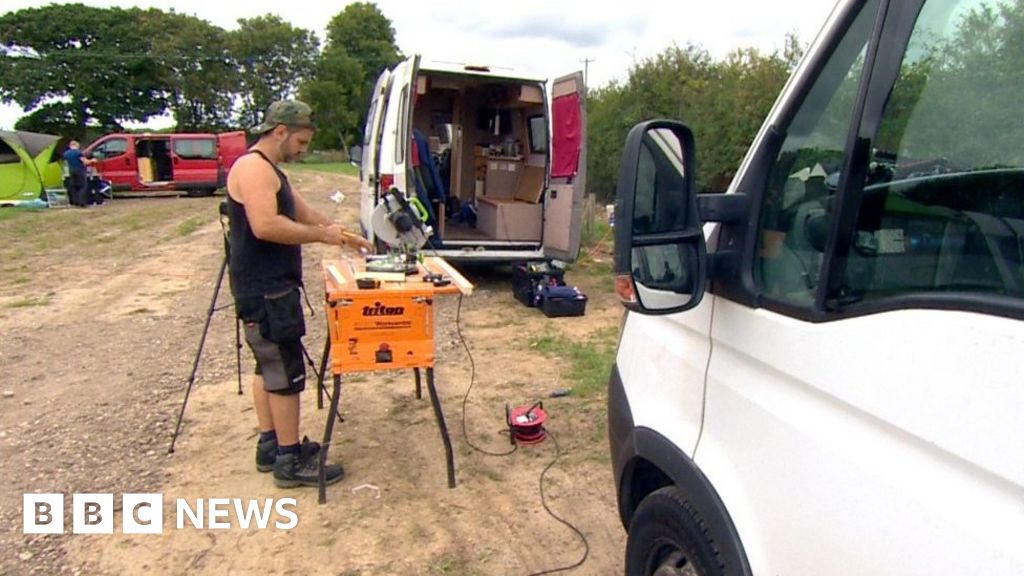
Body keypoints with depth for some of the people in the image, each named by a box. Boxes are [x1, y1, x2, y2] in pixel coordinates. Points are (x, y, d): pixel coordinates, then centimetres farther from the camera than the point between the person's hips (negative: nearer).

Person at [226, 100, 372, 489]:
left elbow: (303, 213, 21)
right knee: (286, 372, -5)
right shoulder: (253, 167, -16)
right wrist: (322, 235, -21)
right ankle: (290, 461, 5)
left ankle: (270, 445, 28)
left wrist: (342, 236, 11)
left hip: (267, 287, 11)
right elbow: (266, 226, -29)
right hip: (266, 291, -11)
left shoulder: (269, 170, 18)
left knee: (269, 366, 16)